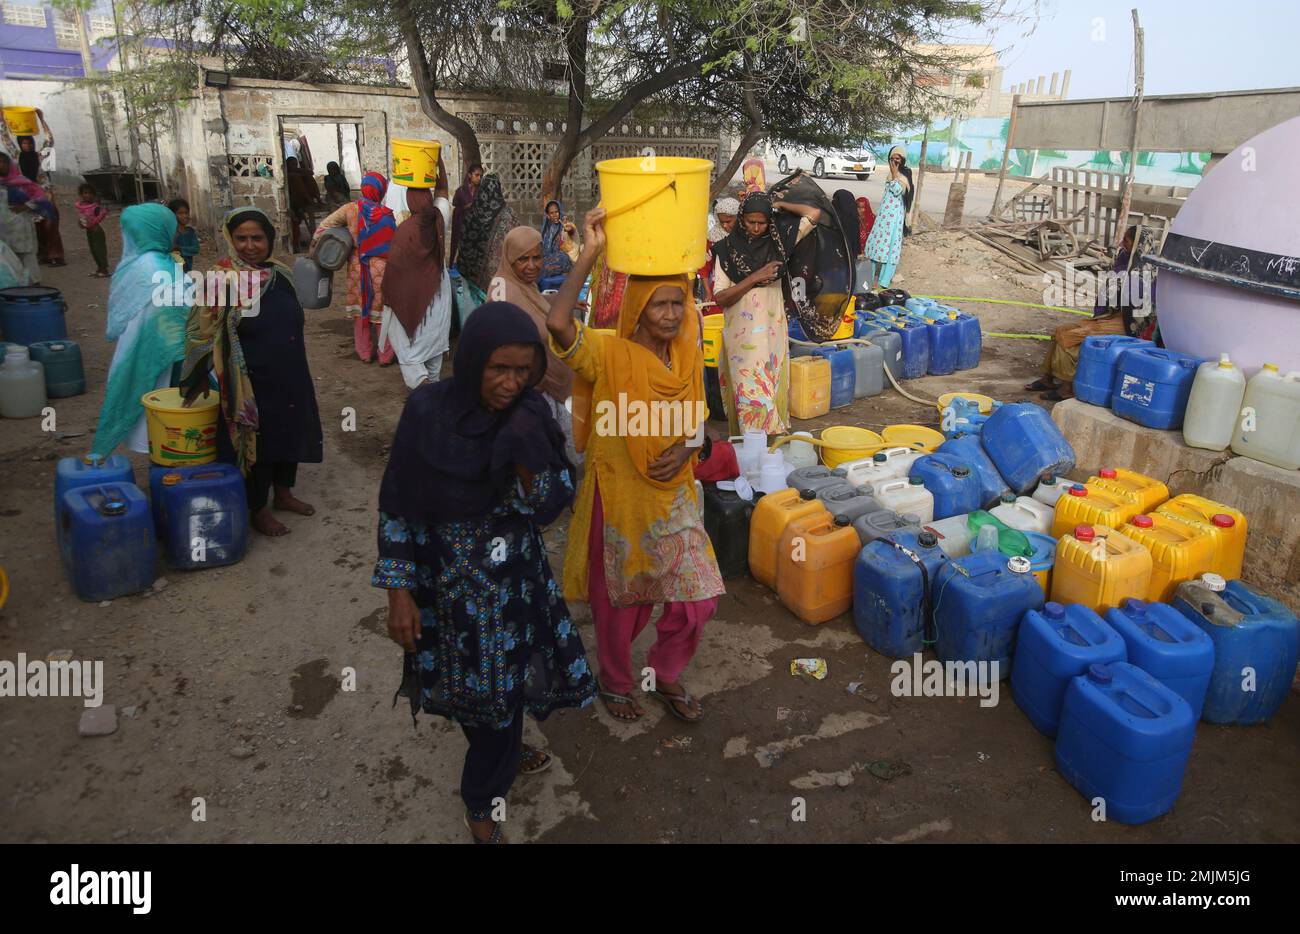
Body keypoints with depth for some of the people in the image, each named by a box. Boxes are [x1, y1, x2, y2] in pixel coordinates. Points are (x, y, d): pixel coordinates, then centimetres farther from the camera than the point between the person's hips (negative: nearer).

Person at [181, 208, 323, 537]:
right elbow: (203, 333, -12)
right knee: (257, 442, 7)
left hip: (290, 378, 6)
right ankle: (257, 510, 26)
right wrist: (199, 380, -10)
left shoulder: (281, 274, 2)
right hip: (251, 383, -6)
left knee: (290, 433, 19)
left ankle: (283, 494, 40)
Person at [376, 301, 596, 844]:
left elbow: (551, 507, -11)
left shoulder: (530, 415, -11)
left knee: (504, 686, 18)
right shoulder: (428, 410, -18)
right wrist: (398, 591, -10)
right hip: (447, 580, -3)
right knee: (471, 686, 14)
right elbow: (397, 504, -10)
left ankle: (483, 799, 44)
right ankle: (502, 755, 44)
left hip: (516, 578, 3)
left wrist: (528, 457, -29)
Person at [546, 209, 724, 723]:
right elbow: (557, 322, -37)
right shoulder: (609, 354, -18)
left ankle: (666, 676, 35)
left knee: (697, 597, 8)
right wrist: (590, 252, -35)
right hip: (619, 496, -5)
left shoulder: (686, 357, 0)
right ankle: (615, 681, 41)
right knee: (621, 599, 14)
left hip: (674, 496, 5)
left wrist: (686, 449, -10)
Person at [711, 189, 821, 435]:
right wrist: (755, 278, -15)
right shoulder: (728, 249, -4)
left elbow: (814, 213, 1)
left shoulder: (778, 240, 3)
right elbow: (720, 297, -8)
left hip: (773, 330, 3)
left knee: (774, 387, 7)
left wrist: (780, 205, 5)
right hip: (742, 333, -2)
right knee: (749, 391, -2)